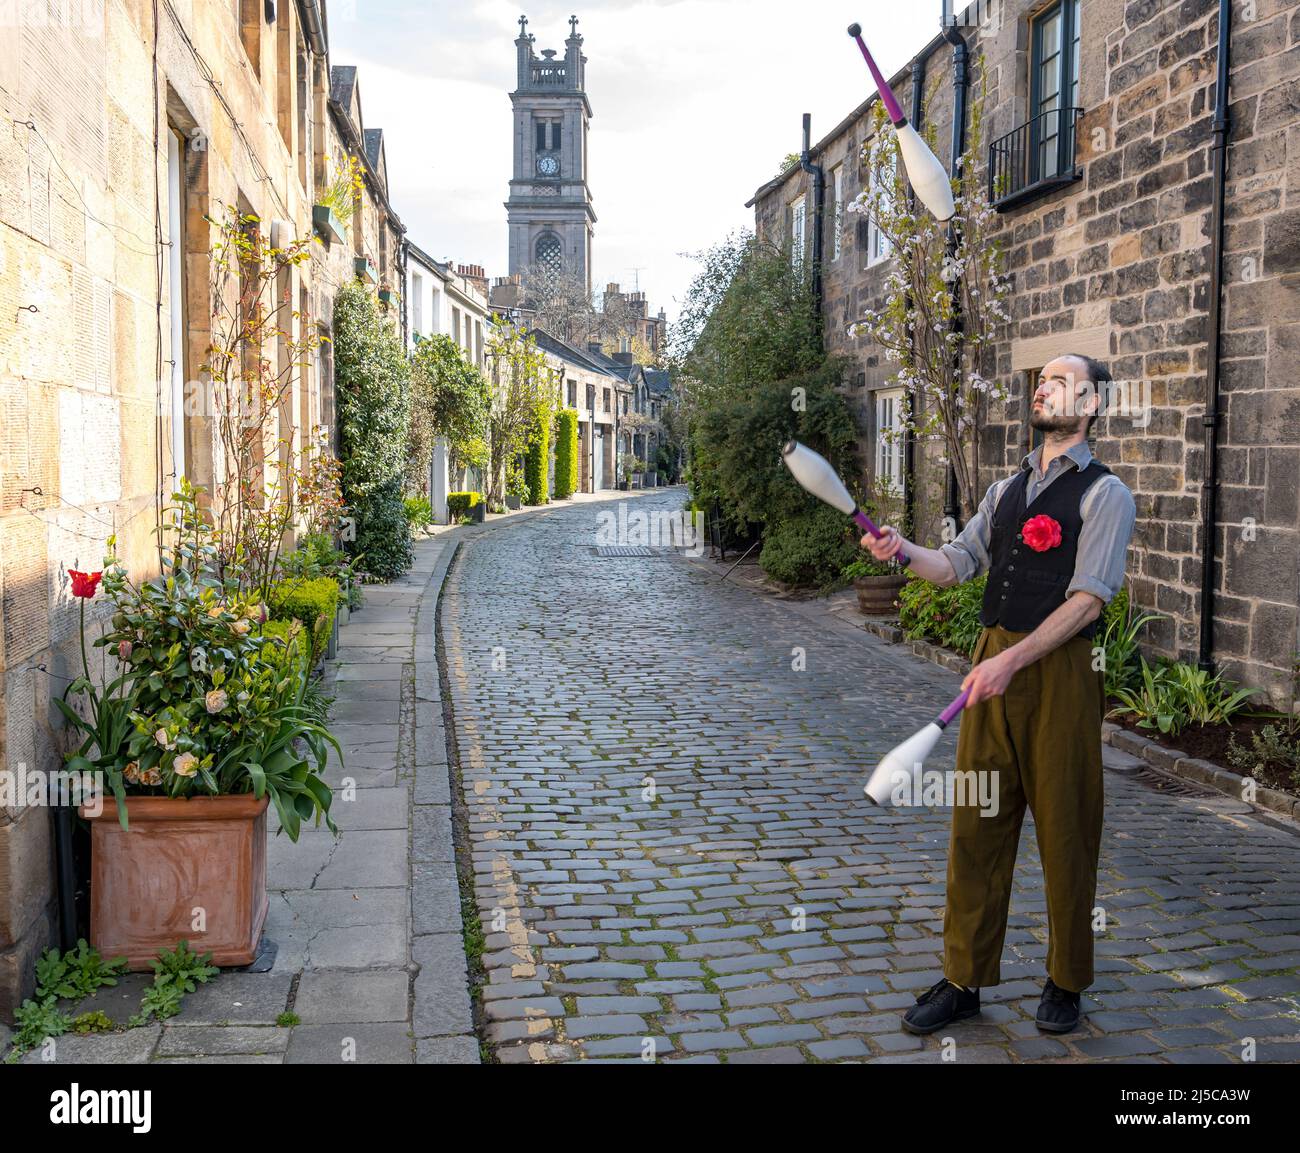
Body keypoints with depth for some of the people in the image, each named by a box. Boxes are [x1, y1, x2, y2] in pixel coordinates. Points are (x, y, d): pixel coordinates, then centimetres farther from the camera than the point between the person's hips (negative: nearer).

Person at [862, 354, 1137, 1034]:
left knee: (1064, 831, 6)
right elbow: (958, 563, 10)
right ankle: (964, 982, 18)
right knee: (976, 824, 7)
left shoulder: (1104, 494, -4)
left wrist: (1012, 660, -21)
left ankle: (1066, 983, 24)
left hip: (1059, 672, -6)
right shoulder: (1005, 490, 17)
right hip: (993, 667, 6)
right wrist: (904, 551, -10)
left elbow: (1087, 598, -13)